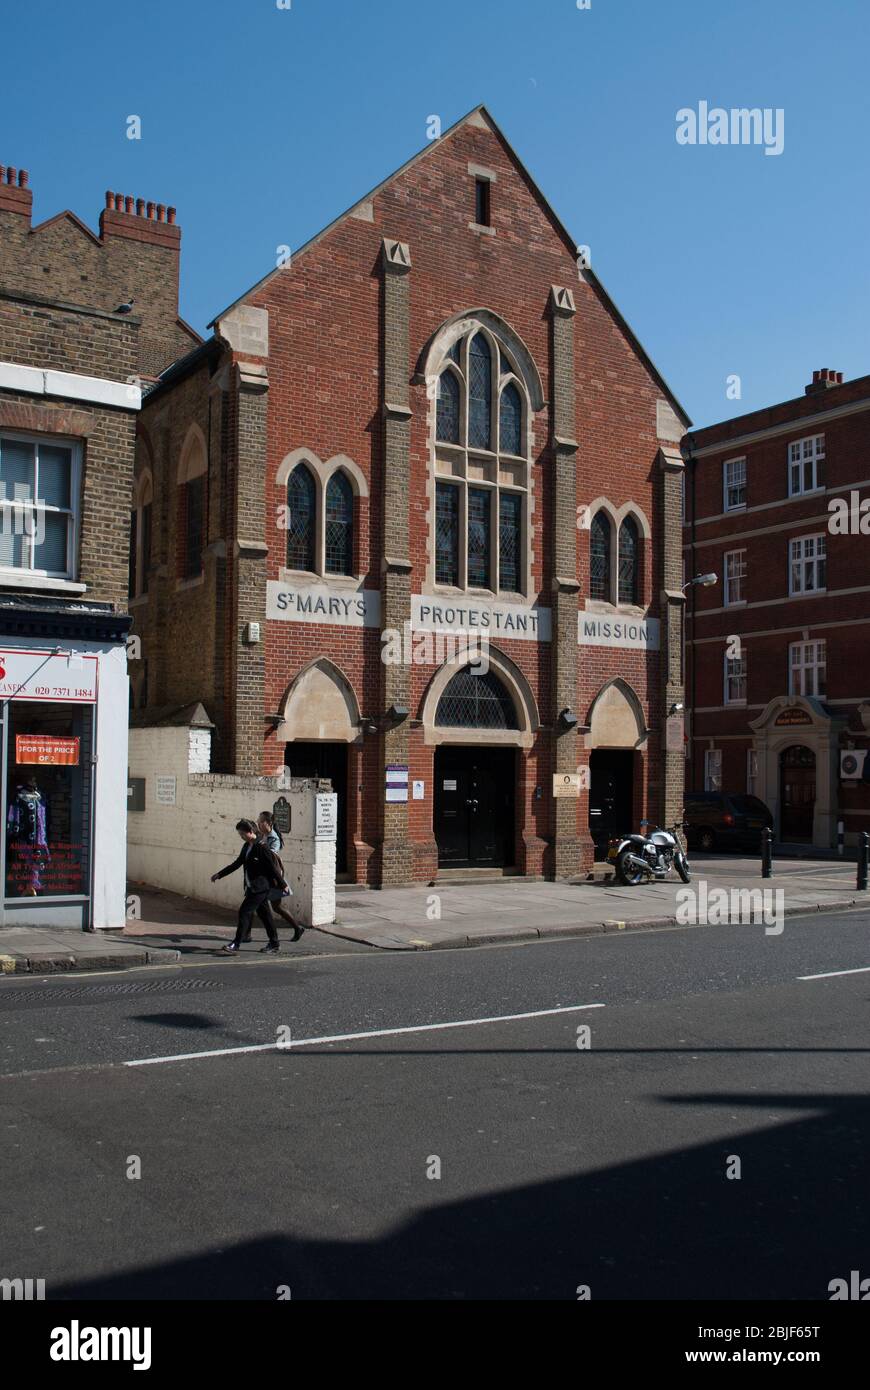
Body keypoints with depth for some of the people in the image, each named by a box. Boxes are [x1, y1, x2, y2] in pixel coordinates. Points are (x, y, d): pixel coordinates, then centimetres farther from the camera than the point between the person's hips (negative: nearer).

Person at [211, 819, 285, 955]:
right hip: (252, 887, 9)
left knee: (244, 912, -10)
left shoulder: (262, 847, -17)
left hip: (260, 887, -9)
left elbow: (272, 867, -14)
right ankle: (273, 945, 18)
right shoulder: (246, 847, 11)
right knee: (264, 913, 12)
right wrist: (219, 874, 18)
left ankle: (236, 944, -6)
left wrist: (282, 885, -10)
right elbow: (237, 863, 19)